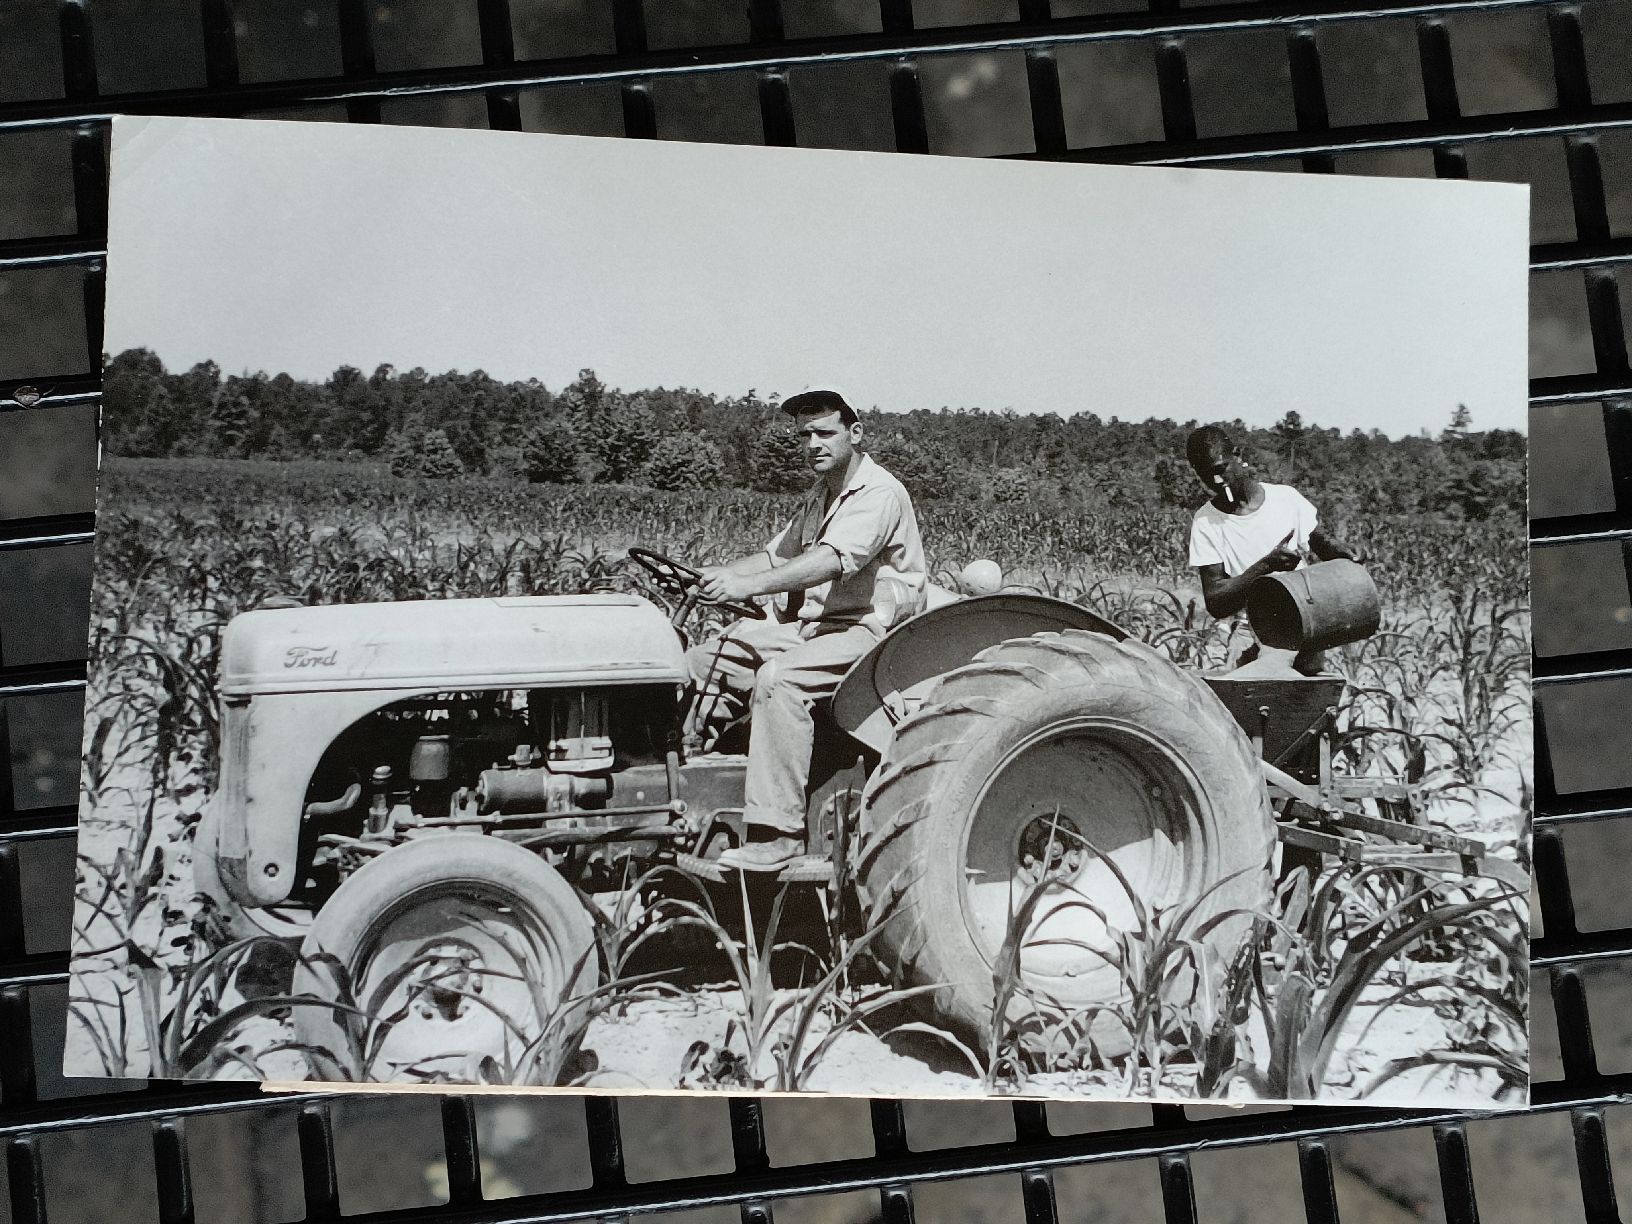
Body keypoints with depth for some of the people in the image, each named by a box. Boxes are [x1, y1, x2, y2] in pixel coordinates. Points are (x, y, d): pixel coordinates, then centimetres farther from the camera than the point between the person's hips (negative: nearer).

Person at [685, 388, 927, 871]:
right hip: (809, 624, 10)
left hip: (864, 630, -9)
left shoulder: (879, 493, -14)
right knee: (702, 660, -3)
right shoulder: (822, 496, 18)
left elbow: (834, 559, -30)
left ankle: (778, 834, -33)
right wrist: (717, 576, -5)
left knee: (779, 678, -34)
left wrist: (750, 585, -42)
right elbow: (775, 556, 15)